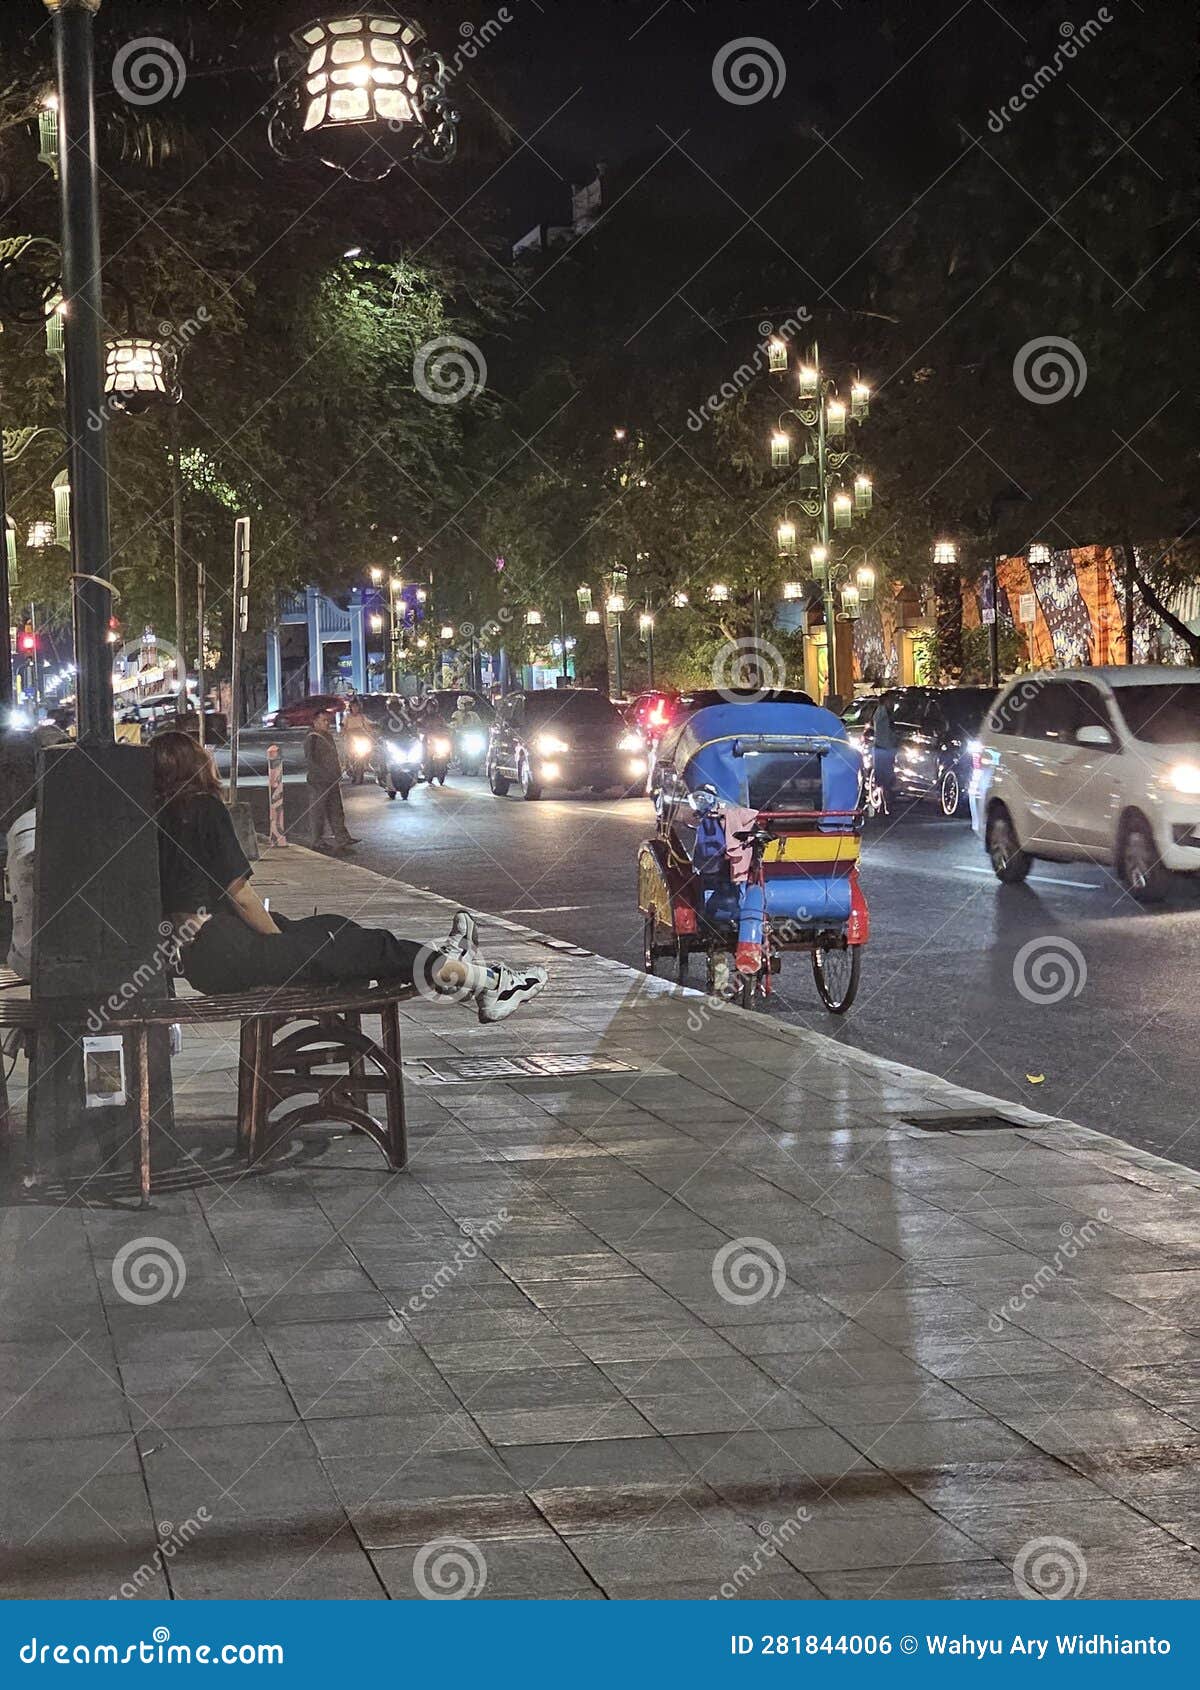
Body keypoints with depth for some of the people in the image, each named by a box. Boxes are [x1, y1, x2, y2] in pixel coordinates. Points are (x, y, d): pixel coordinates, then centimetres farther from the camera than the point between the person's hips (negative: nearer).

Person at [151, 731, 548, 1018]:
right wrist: (278, 938, 4)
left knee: (332, 929, 17)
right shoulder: (204, 808, -11)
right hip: (225, 955, -8)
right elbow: (239, 893, -12)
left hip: (192, 959, 8)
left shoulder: (155, 817, 11)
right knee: (350, 947, 1)